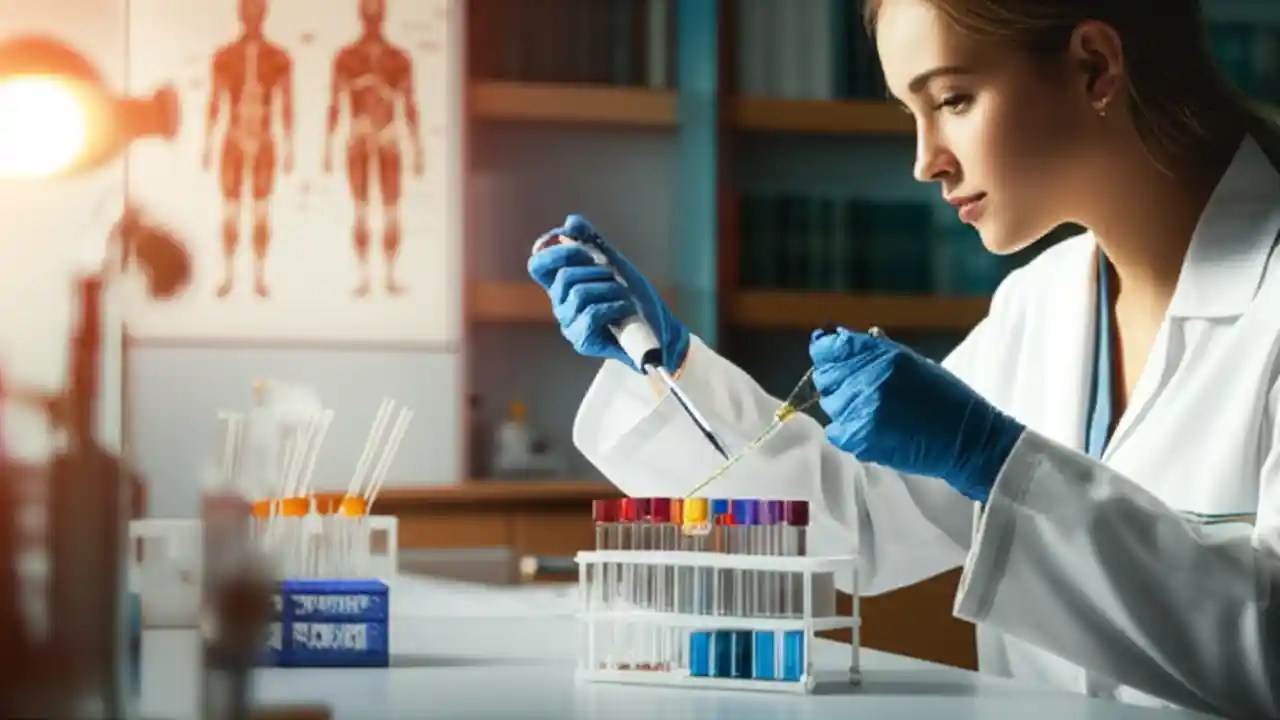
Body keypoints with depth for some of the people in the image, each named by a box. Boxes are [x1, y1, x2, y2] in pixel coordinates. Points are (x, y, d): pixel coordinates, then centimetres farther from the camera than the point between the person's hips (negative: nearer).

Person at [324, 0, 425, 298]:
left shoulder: (400, 58, 3)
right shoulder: (345, 57, 1)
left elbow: (410, 108, 4)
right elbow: (335, 105, 1)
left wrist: (418, 151, 2)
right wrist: (328, 148, -3)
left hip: (389, 142, 1)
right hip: (358, 142, -1)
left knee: (391, 213, 0)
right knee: (361, 213, -1)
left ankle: (391, 277, 5)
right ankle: (364, 278, 3)